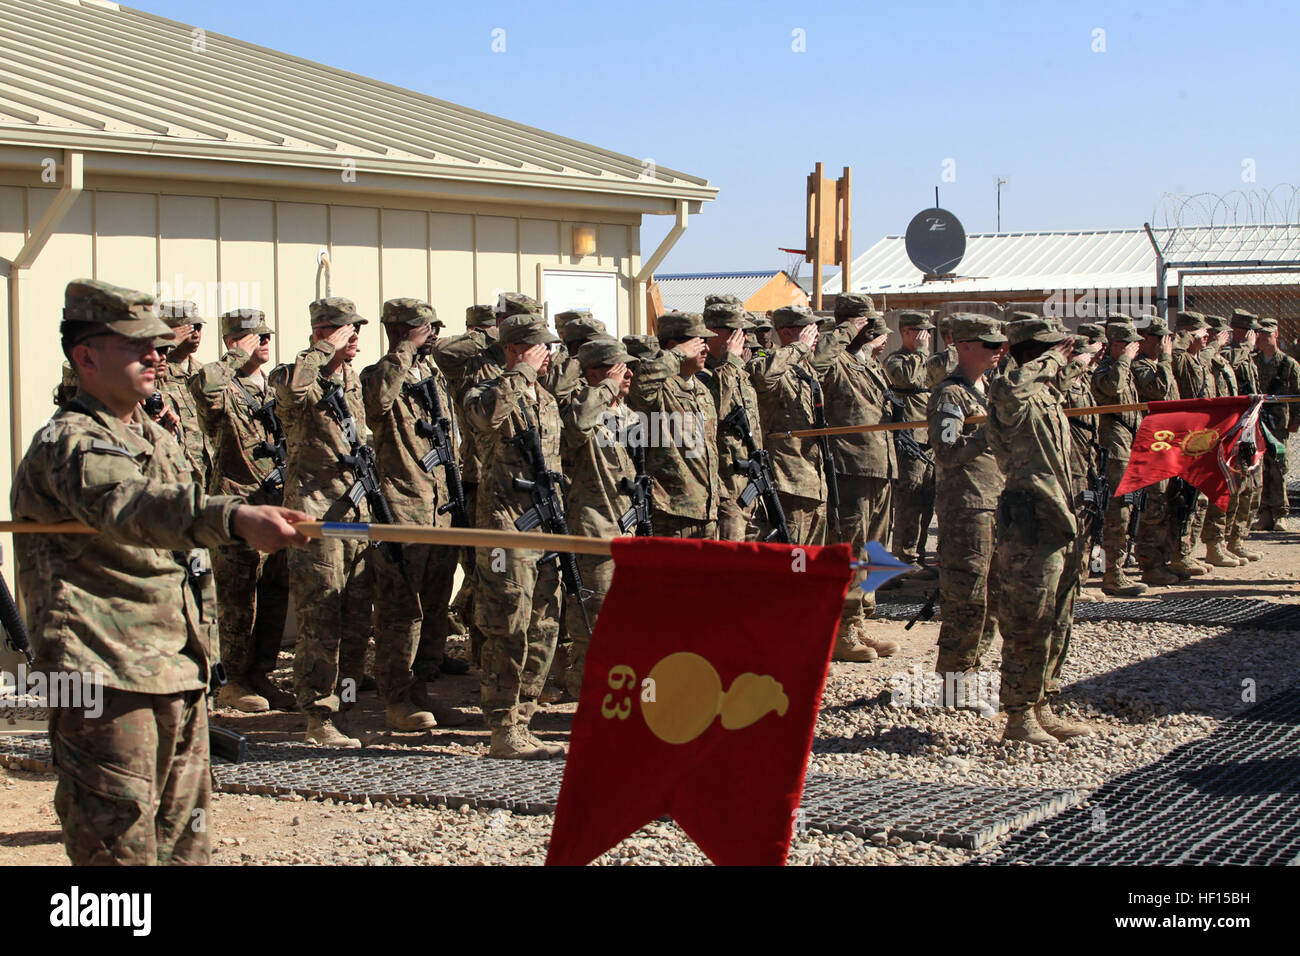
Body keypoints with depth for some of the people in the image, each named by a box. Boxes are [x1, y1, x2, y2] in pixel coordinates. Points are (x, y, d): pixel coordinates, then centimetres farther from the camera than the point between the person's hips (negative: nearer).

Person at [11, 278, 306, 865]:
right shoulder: (68, 441, -12)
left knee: (183, 837, 12)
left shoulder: (158, 439, 18)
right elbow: (128, 507, -34)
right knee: (119, 842, -11)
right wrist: (234, 518, -50)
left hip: (178, 670, 9)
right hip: (104, 674, -9)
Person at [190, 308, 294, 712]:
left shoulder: (271, 387, 17)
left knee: (275, 596, 10)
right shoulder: (224, 390, -8)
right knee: (238, 600, -2)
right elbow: (203, 385, -33)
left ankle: (260, 676, 19)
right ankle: (234, 682, 8)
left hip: (276, 504, 7)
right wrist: (239, 355, -20)